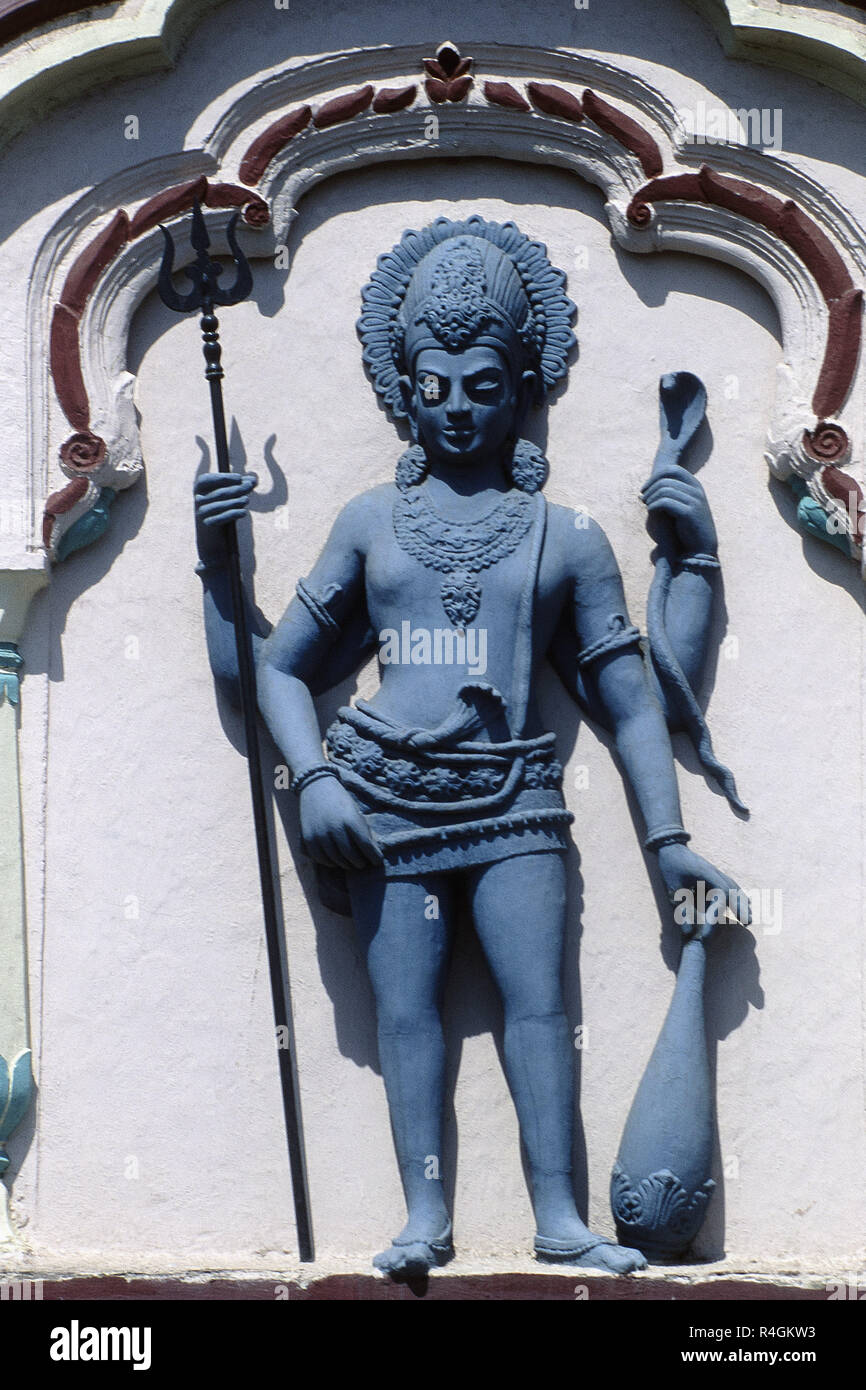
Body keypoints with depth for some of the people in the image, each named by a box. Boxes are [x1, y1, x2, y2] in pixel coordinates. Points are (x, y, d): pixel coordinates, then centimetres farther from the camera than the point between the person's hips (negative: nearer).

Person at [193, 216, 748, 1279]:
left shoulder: (568, 538, 11)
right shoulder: (370, 522, 14)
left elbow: (634, 701, 13)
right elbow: (274, 669, 13)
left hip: (512, 801, -1)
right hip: (386, 795, 1)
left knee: (536, 996, -13)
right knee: (404, 1003, -7)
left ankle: (559, 1218, -13)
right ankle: (425, 1216, -7)